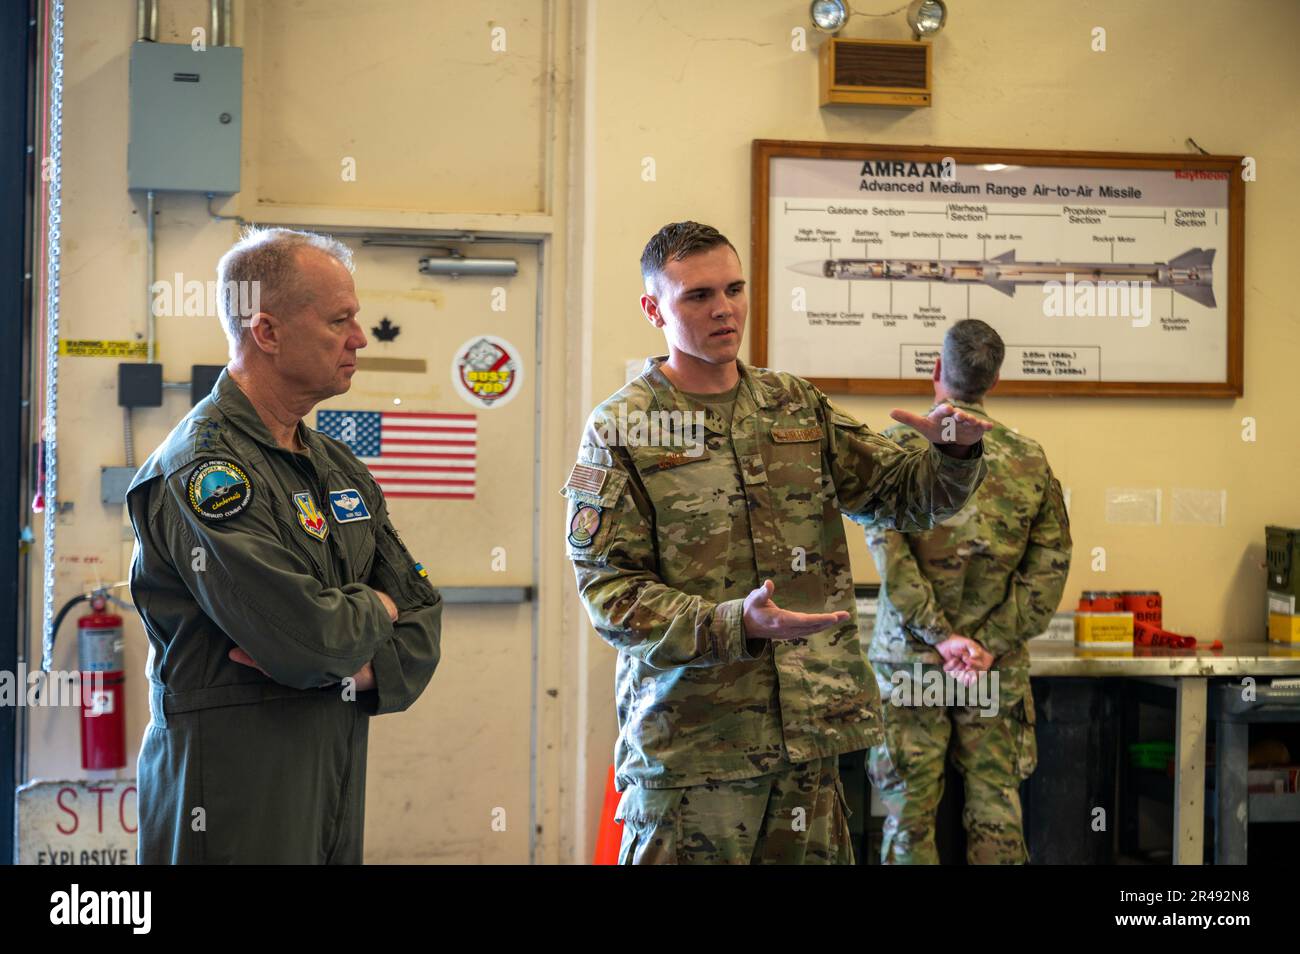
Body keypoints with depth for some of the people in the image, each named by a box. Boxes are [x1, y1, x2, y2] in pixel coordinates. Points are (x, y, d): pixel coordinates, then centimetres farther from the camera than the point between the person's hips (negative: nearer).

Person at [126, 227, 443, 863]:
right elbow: (308, 635, -26)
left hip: (336, 775, 8)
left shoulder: (337, 466, 12)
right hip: (236, 788, -8)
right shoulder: (203, 469, -16)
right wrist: (374, 613, -5)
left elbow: (420, 615, 10)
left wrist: (367, 668, -11)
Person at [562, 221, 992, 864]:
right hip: (688, 744, -4)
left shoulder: (797, 408, 11)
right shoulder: (621, 430, -3)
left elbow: (907, 496, 14)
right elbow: (609, 592, -10)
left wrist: (955, 453, -8)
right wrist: (735, 624, -24)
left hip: (810, 735, 5)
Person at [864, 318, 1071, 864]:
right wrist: (993, 644, -5)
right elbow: (1051, 563, -1)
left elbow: (887, 548, -15)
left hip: (910, 657, -2)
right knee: (996, 810, 9)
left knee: (910, 814, 5)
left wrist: (939, 634, -14)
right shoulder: (1031, 459, 5)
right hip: (998, 666, 2)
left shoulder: (899, 445, -5)